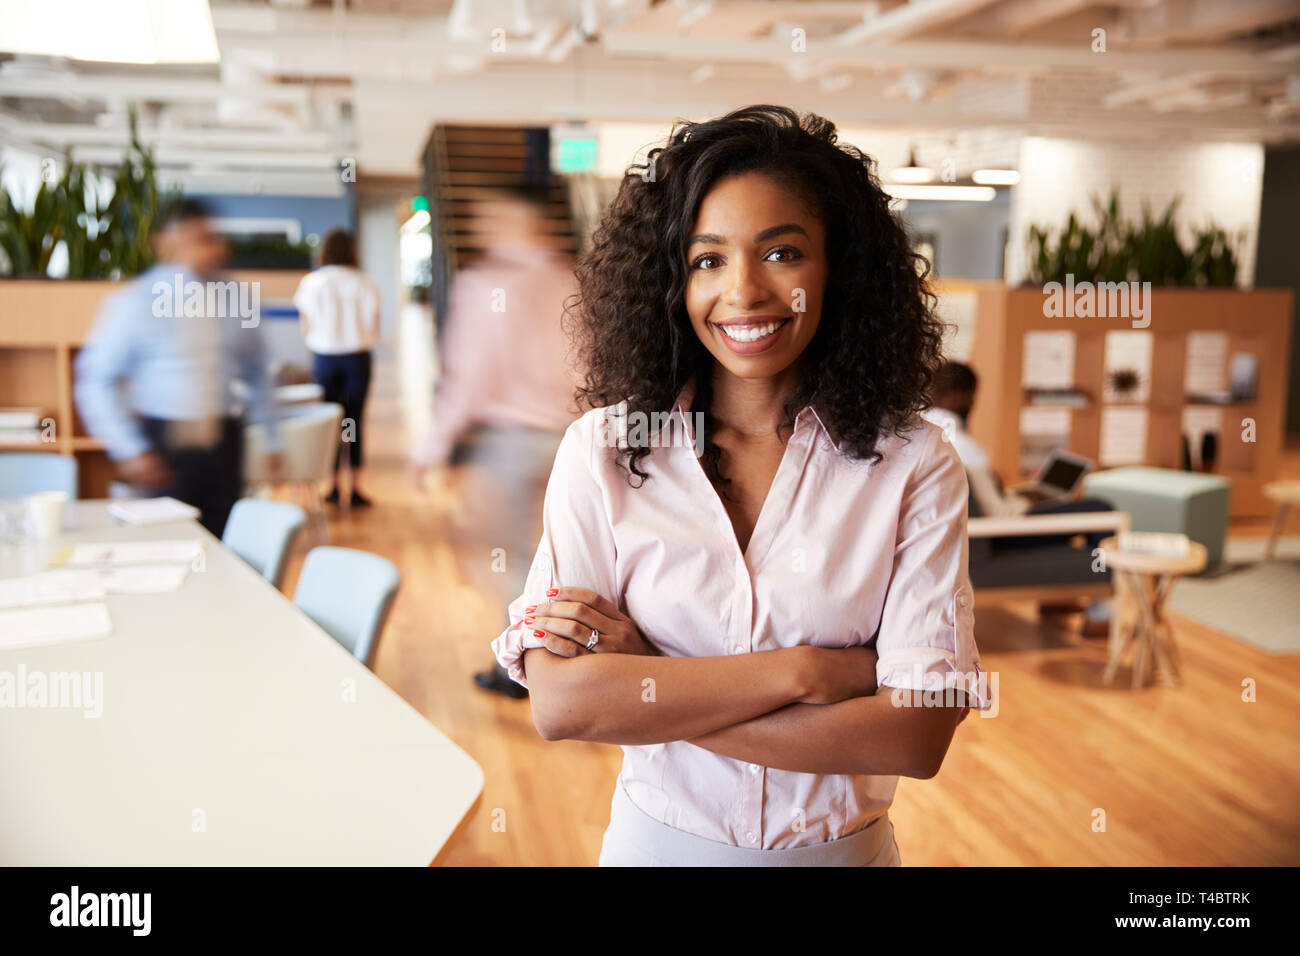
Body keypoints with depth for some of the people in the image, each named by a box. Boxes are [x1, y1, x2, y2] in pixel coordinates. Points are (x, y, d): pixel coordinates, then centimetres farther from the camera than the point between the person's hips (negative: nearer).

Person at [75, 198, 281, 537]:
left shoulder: (240, 299, 5)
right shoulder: (135, 302, -6)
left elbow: (257, 375, 16)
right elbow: (95, 381, -5)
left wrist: (271, 437, 14)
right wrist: (129, 450, -11)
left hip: (224, 440, 3)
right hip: (164, 444, -3)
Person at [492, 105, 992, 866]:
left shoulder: (915, 465, -12)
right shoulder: (603, 449, -11)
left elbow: (918, 734, -19)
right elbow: (558, 701, -18)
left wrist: (642, 687, -21)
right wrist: (808, 670, -23)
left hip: (844, 847, 0)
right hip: (656, 839, 0)